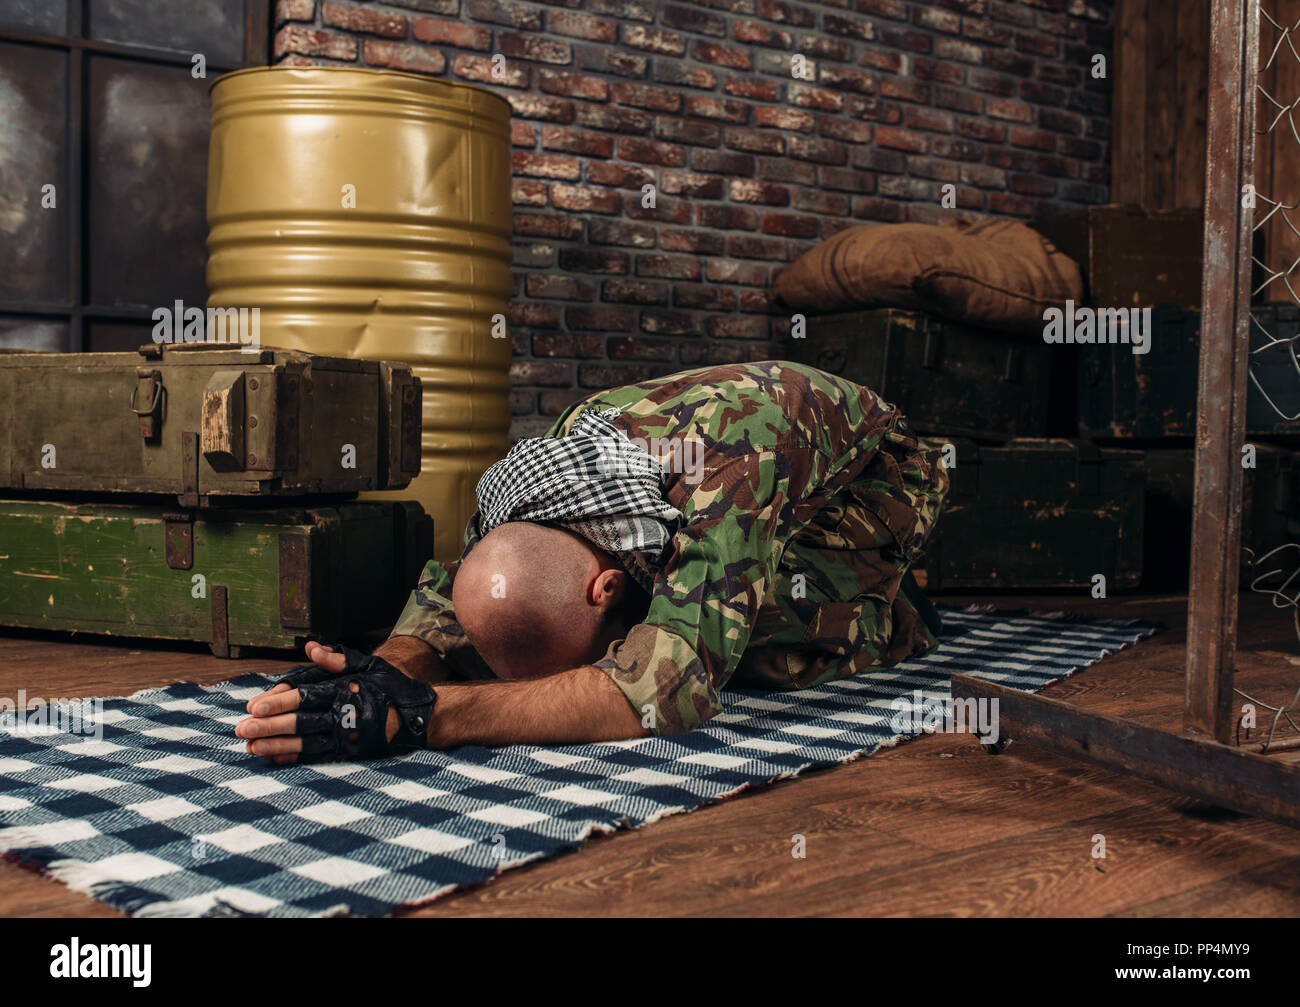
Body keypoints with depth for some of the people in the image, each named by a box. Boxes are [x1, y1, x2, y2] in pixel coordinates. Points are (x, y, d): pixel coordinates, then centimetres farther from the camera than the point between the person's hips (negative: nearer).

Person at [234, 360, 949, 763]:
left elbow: (663, 686, -60)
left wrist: (420, 714, -66)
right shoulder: (536, 473, -29)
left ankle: (887, 613, 3)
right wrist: (385, 673, -47)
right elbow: (441, 604, -22)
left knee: (761, 644, -28)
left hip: (868, 469, -6)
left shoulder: (724, 486, -50)